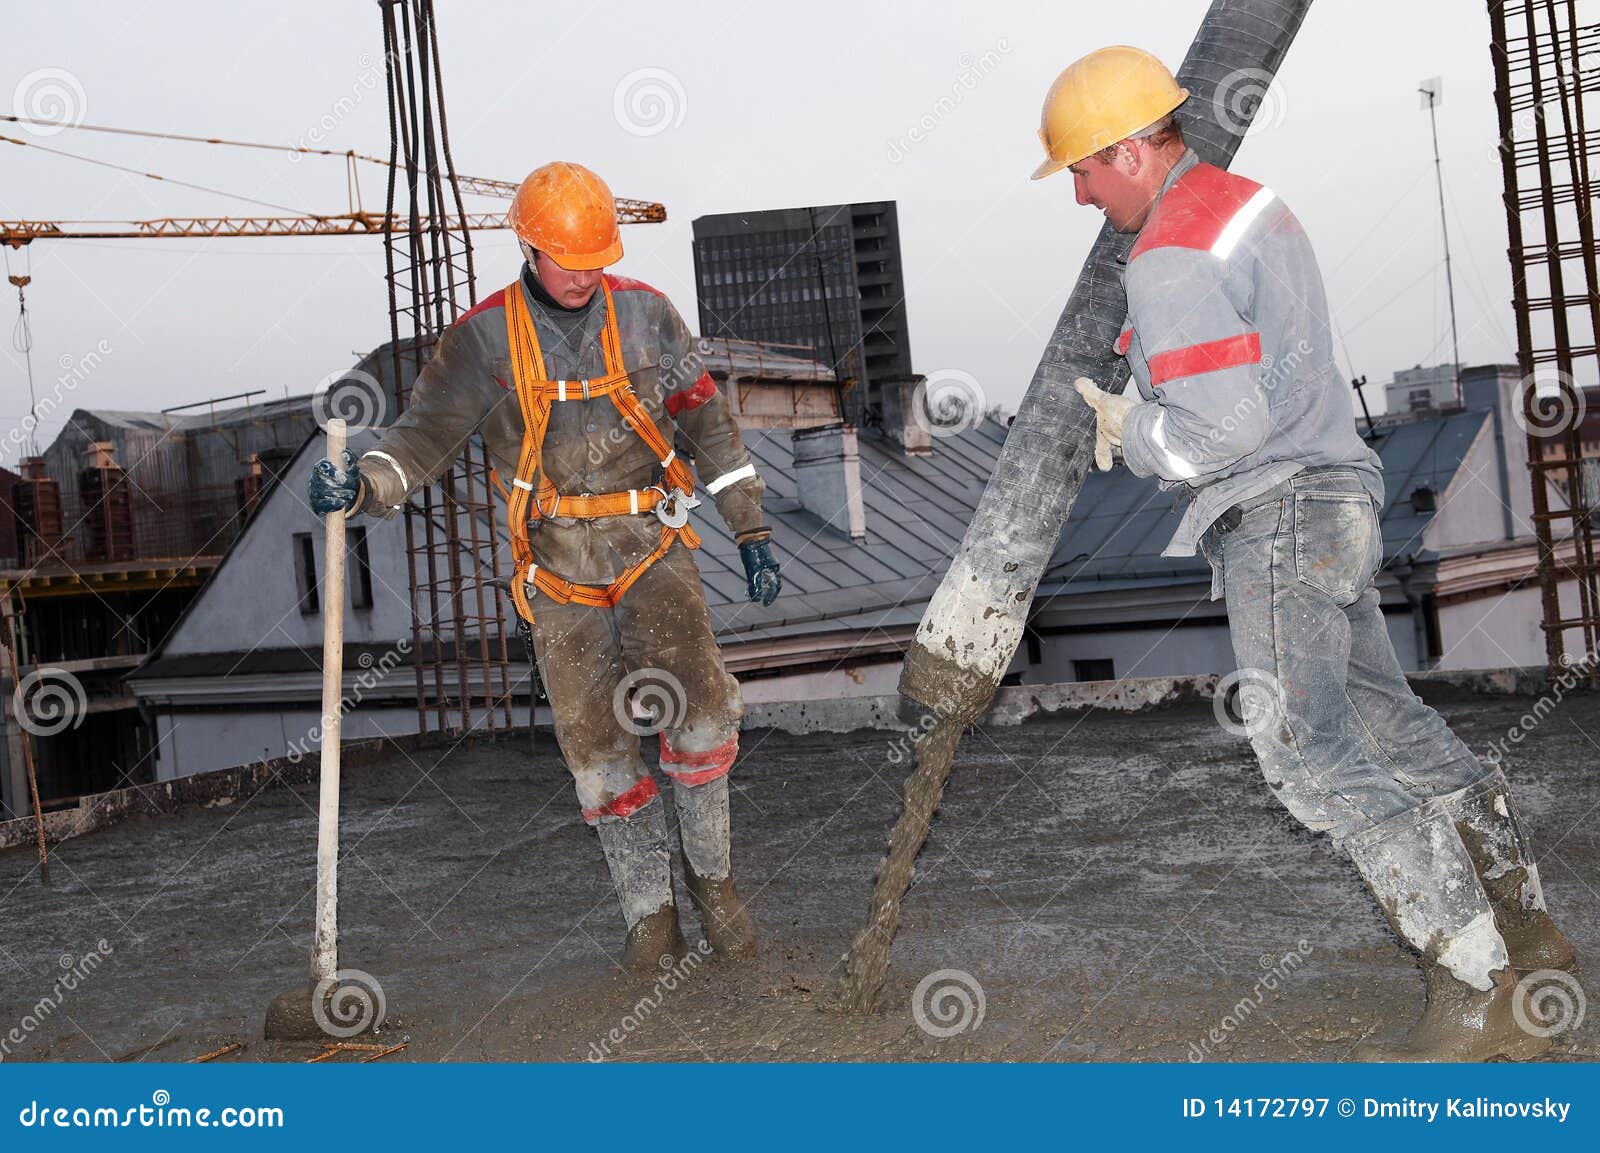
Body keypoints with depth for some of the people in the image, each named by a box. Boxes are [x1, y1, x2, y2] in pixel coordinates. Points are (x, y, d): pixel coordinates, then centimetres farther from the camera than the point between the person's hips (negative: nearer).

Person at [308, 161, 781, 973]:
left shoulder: (645, 314, 1)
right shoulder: (485, 337, -2)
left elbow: (706, 422, 7)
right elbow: (427, 433, -6)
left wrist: (752, 531, 4)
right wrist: (361, 482, -28)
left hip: (651, 546, 0)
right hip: (559, 568, 1)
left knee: (699, 707, -18)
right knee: (596, 743, 2)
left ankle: (709, 868, 6)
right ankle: (650, 914, 16)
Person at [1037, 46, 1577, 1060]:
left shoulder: (1169, 261, -18)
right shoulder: (1251, 202, 15)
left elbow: (1220, 427, -25)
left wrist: (1131, 430, -7)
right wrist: (1146, 403, 14)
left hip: (1275, 520, -10)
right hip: (1334, 494, 10)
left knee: (1313, 758, -8)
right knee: (1387, 718, 19)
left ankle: (1483, 1002, -4)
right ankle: (1526, 929, 30)